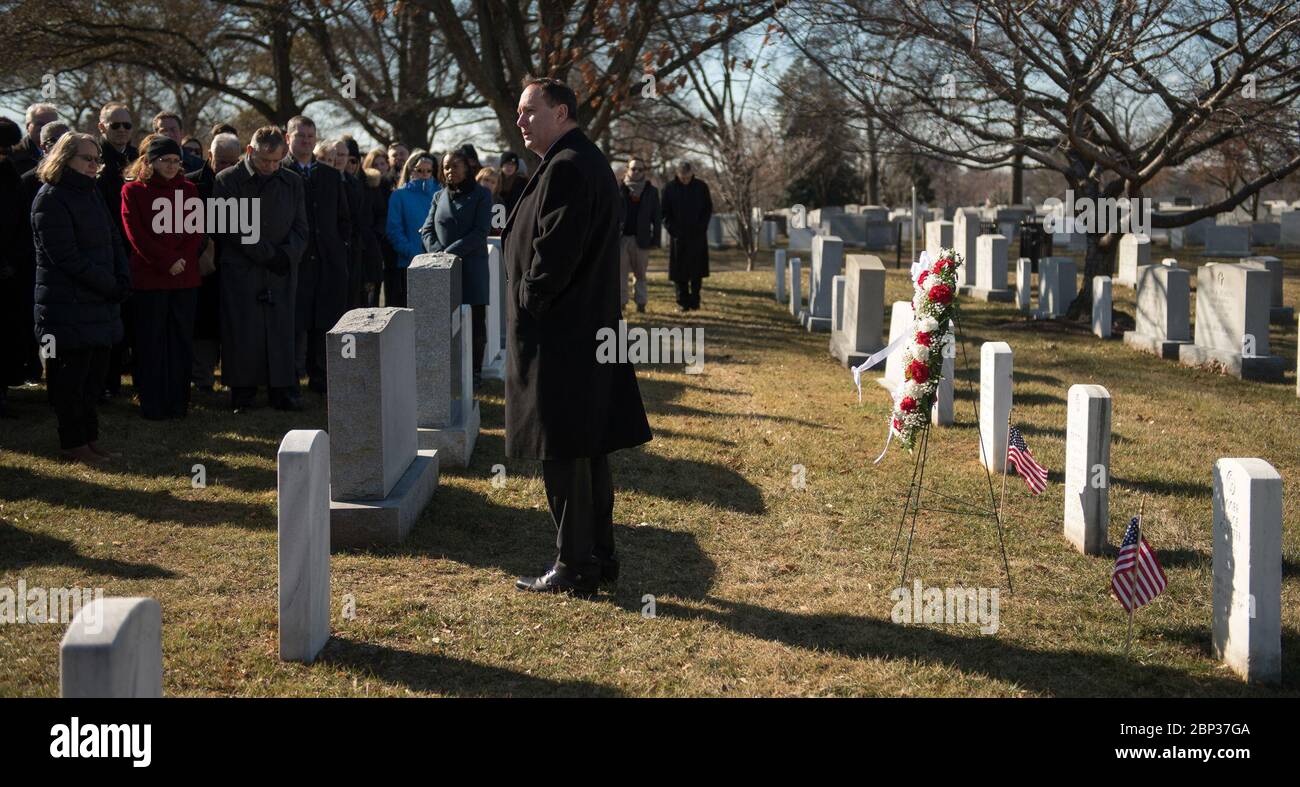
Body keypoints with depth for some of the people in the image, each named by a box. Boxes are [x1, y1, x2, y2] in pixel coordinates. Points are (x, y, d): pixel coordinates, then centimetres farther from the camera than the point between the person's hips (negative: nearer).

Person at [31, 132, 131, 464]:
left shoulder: (92, 193, 15)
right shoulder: (50, 198, -11)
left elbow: (114, 239, 14)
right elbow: (67, 257, -17)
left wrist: (123, 280, -2)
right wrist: (110, 285, -15)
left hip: (101, 303, 8)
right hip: (69, 306, -8)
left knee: (95, 373, 11)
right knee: (71, 376, -1)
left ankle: (90, 437, 20)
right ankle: (74, 444, 7)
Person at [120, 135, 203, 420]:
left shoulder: (189, 190, 12)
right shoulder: (133, 191, 2)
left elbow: (197, 231, 6)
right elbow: (136, 234, -5)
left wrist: (182, 259, -10)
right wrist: (166, 262, -12)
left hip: (185, 277, 3)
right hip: (148, 277, -3)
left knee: (181, 340, 4)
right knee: (150, 342, 1)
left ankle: (178, 402, 11)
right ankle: (152, 404, 6)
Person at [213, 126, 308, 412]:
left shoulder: (292, 183, 11)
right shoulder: (227, 181, 0)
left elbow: (301, 227, 11)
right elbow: (232, 227, -7)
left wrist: (287, 254, -8)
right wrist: (267, 255, -12)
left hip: (282, 271, 3)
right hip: (241, 270, -3)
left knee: (282, 332, 1)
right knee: (242, 332, -3)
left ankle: (283, 391, 7)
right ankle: (242, 394, 6)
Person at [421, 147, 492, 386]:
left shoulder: (481, 195, 2)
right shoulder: (439, 197, 14)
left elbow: (480, 232, -8)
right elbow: (427, 230, 10)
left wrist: (451, 252, -15)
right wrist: (438, 253, -9)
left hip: (472, 267, -3)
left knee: (475, 320, 1)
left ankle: (475, 371, 8)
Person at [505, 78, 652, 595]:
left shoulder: (565, 168, -16)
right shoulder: (589, 162, 16)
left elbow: (555, 252, -23)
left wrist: (528, 309, -13)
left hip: (557, 335, -10)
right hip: (588, 329, 10)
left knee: (562, 453, -3)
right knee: (588, 448, 15)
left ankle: (576, 566, 4)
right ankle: (599, 553, 23)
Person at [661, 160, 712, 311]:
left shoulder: (701, 187, 2)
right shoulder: (669, 189, 1)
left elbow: (708, 209, 8)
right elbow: (665, 214, 4)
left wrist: (701, 228, -6)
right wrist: (673, 231, -8)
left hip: (698, 236, 0)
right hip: (679, 236, 0)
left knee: (697, 271, 2)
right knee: (680, 271, -1)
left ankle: (695, 300, 11)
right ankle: (682, 302, 4)